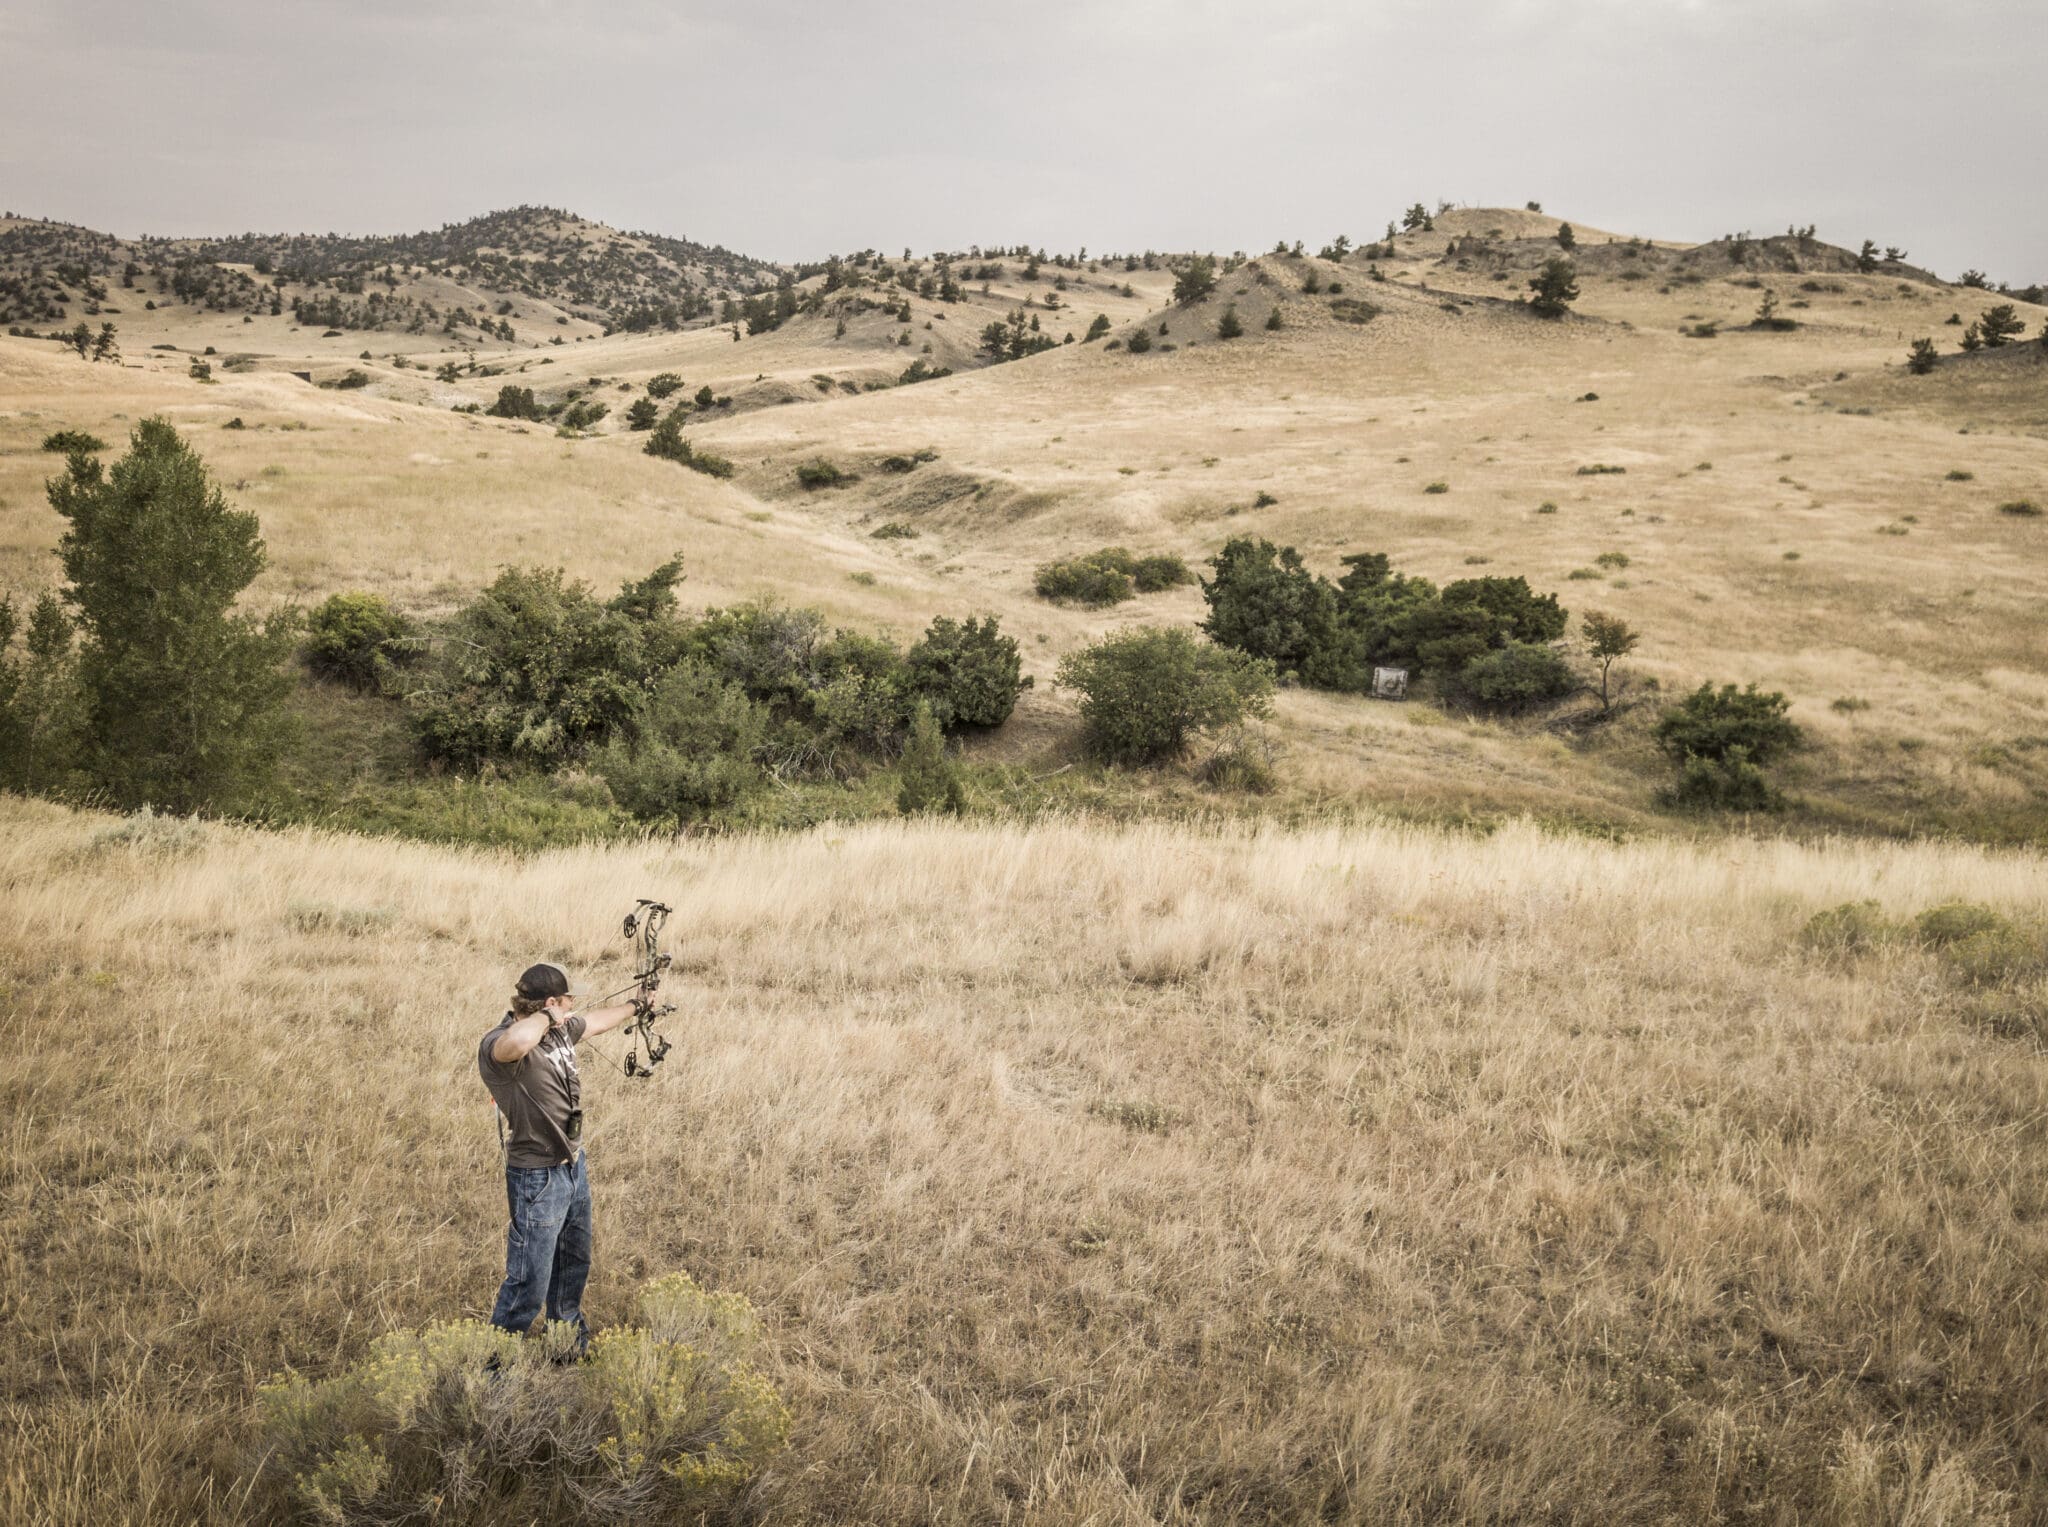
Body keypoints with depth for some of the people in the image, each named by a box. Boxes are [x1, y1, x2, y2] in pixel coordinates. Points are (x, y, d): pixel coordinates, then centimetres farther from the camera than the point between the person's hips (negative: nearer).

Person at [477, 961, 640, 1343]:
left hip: (574, 1166, 9)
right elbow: (517, 1041, -54)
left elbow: (596, 1020, 23)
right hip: (538, 1179, -9)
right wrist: (545, 1017, -34)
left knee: (574, 1266, 26)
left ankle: (571, 1342, 46)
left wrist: (635, 1006, 37)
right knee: (529, 1286, -2)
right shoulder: (497, 1045, -28)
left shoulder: (561, 1028, -1)